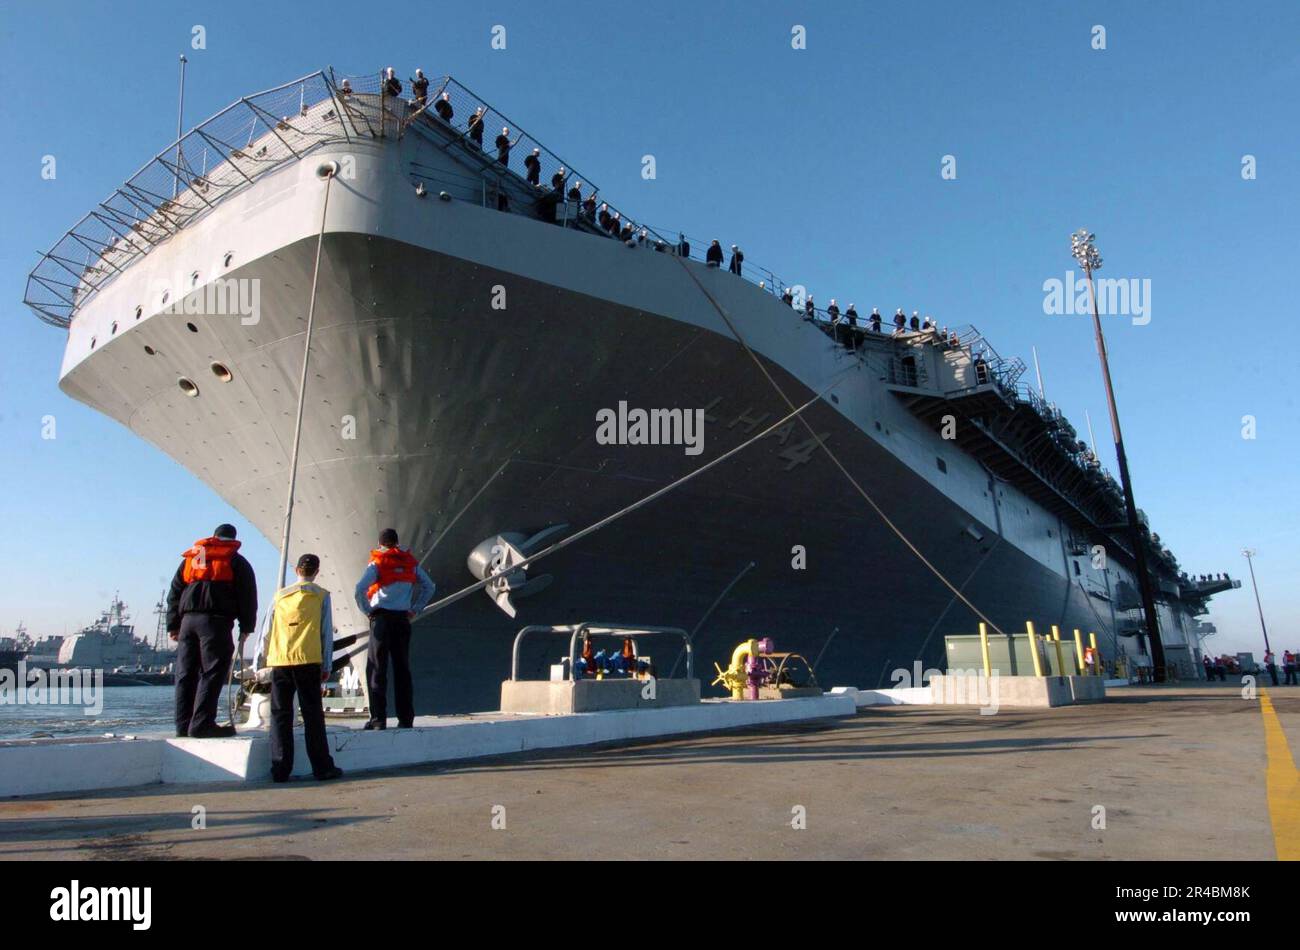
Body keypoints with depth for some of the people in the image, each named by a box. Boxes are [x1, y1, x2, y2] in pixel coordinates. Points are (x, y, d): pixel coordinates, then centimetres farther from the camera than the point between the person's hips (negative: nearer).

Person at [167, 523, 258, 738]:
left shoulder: (191, 557, 23)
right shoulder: (236, 561, 9)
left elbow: (174, 593, 20)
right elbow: (247, 597, 3)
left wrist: (173, 625, 20)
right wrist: (246, 628, 7)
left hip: (188, 620, 5)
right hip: (216, 621, -5)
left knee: (186, 673, 9)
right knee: (212, 672, -7)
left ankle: (184, 724, 10)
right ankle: (201, 724, -13)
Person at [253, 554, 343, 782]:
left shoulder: (280, 595, 13)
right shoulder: (322, 595, 7)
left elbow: (266, 630, 13)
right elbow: (326, 632, 4)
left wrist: (258, 662, 20)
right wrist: (326, 665, 8)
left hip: (279, 661, 2)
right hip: (308, 660, -2)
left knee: (280, 714, 7)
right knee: (312, 714, 1)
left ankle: (280, 769, 4)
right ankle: (322, 767, 2)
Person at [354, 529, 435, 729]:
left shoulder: (377, 563, -2)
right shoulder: (411, 562, 10)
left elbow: (360, 589, -16)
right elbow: (429, 587, 13)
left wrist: (367, 611, -3)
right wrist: (415, 609, 13)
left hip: (381, 617, -4)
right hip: (403, 619, 4)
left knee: (376, 669, 1)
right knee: (402, 669, 7)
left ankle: (378, 719, -3)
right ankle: (406, 719, 8)